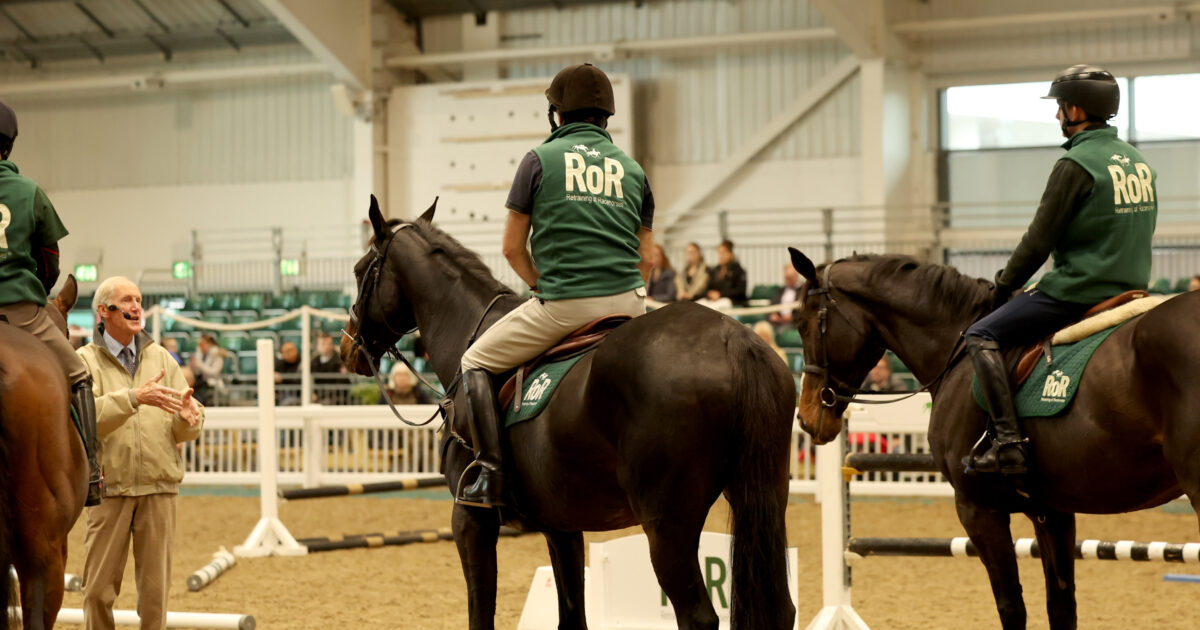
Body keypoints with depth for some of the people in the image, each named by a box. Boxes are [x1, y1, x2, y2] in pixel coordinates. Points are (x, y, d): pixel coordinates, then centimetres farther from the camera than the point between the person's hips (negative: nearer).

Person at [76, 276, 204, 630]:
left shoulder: (162, 359, 8)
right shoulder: (84, 361, -1)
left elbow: (186, 432, 5)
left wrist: (188, 416, -18)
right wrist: (134, 398, -31)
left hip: (158, 486, 2)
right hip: (108, 487, -2)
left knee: (155, 588, 6)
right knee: (99, 588, 1)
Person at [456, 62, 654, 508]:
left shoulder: (540, 160, 3)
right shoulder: (632, 169, 14)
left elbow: (512, 248, 3)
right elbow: (646, 258, 13)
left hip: (561, 304, -4)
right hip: (628, 303, 4)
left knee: (476, 362, 12)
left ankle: (489, 473, -3)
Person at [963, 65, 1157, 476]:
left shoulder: (1075, 164, -14)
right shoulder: (1139, 162, 13)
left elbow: (1039, 241, -12)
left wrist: (1004, 285, 2)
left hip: (1077, 291, -9)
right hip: (1131, 292, 9)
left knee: (981, 336, -8)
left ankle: (1007, 442, -21)